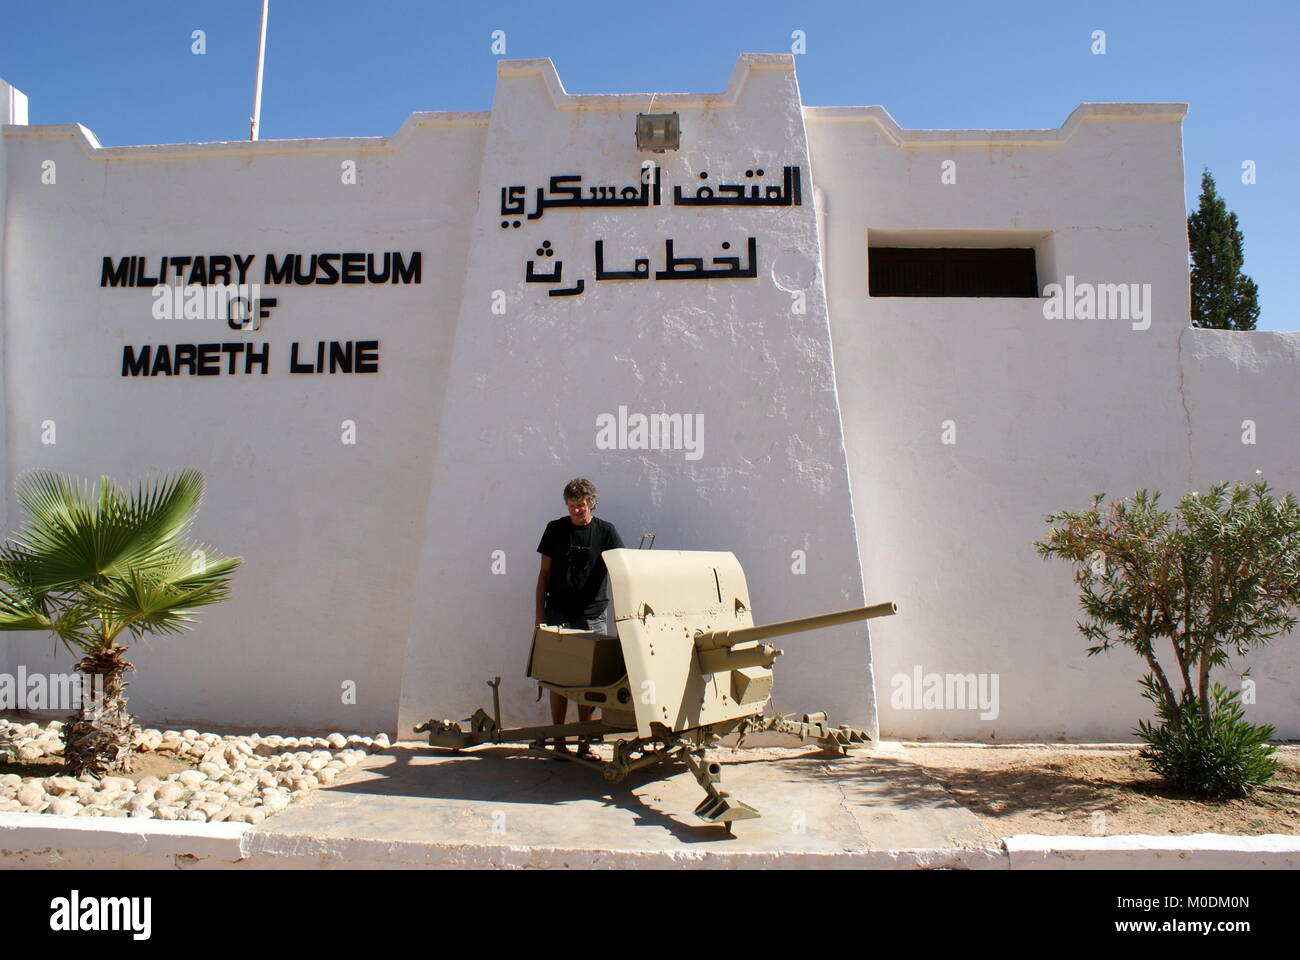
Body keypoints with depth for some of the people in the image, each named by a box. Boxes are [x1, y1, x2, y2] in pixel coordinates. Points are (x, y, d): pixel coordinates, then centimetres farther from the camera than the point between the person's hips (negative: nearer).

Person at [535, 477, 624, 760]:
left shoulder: (605, 531, 1)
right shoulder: (555, 529, 5)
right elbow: (544, 573, 9)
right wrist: (539, 613, 3)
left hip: (592, 616, 0)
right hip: (558, 615, 0)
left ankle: (584, 744, 11)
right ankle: (558, 742, 11)